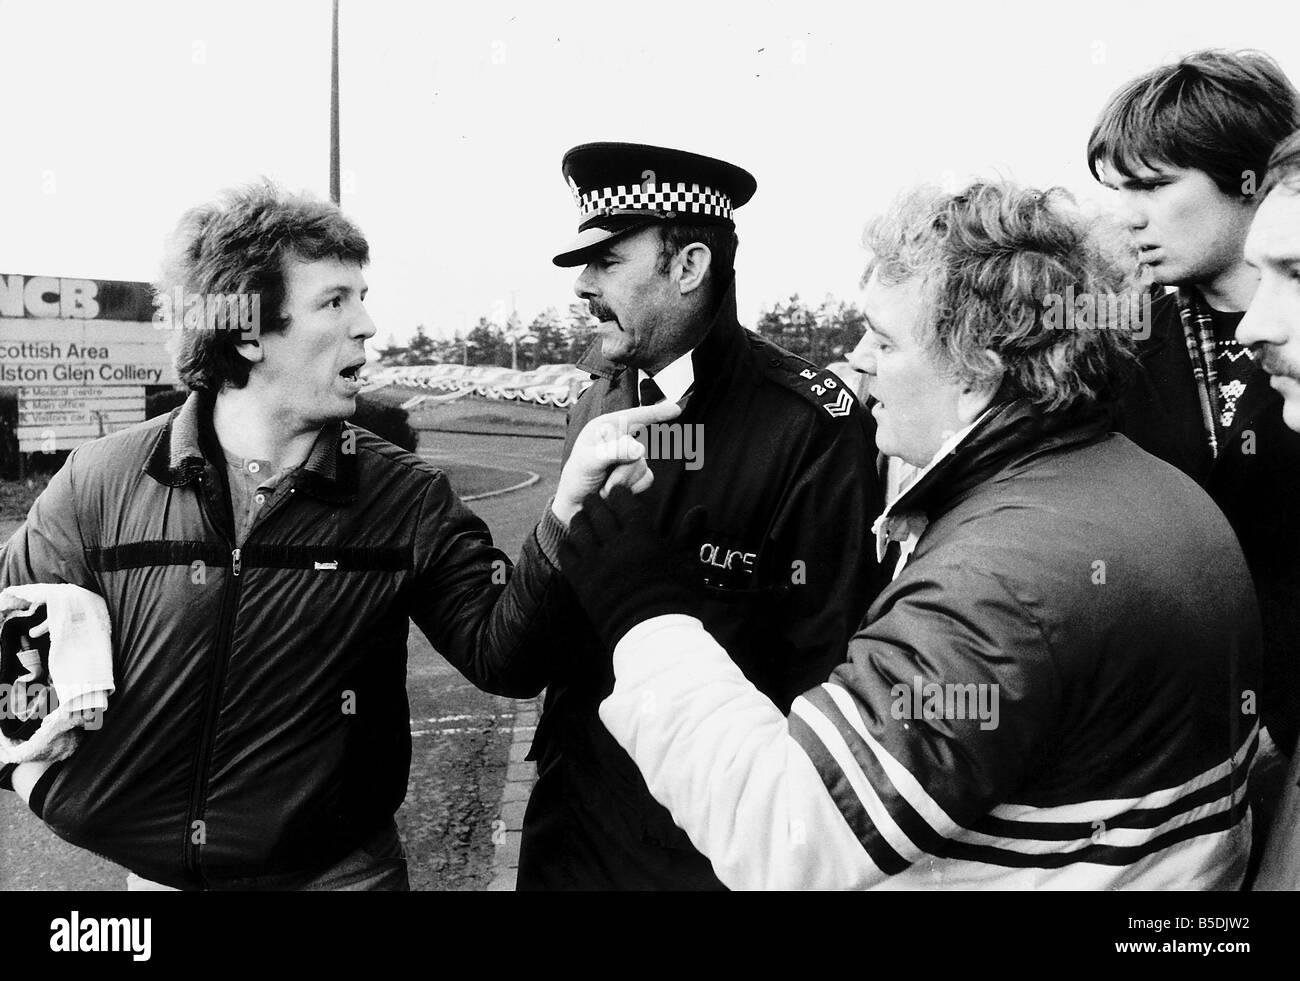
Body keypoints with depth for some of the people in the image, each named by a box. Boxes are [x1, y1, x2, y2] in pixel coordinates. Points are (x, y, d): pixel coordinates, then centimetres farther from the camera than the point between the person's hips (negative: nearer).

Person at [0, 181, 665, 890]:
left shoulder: (408, 498, -11)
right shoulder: (99, 485, -10)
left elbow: (502, 658, -18)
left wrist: (566, 514, -31)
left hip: (340, 869, 0)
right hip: (153, 869, 1)